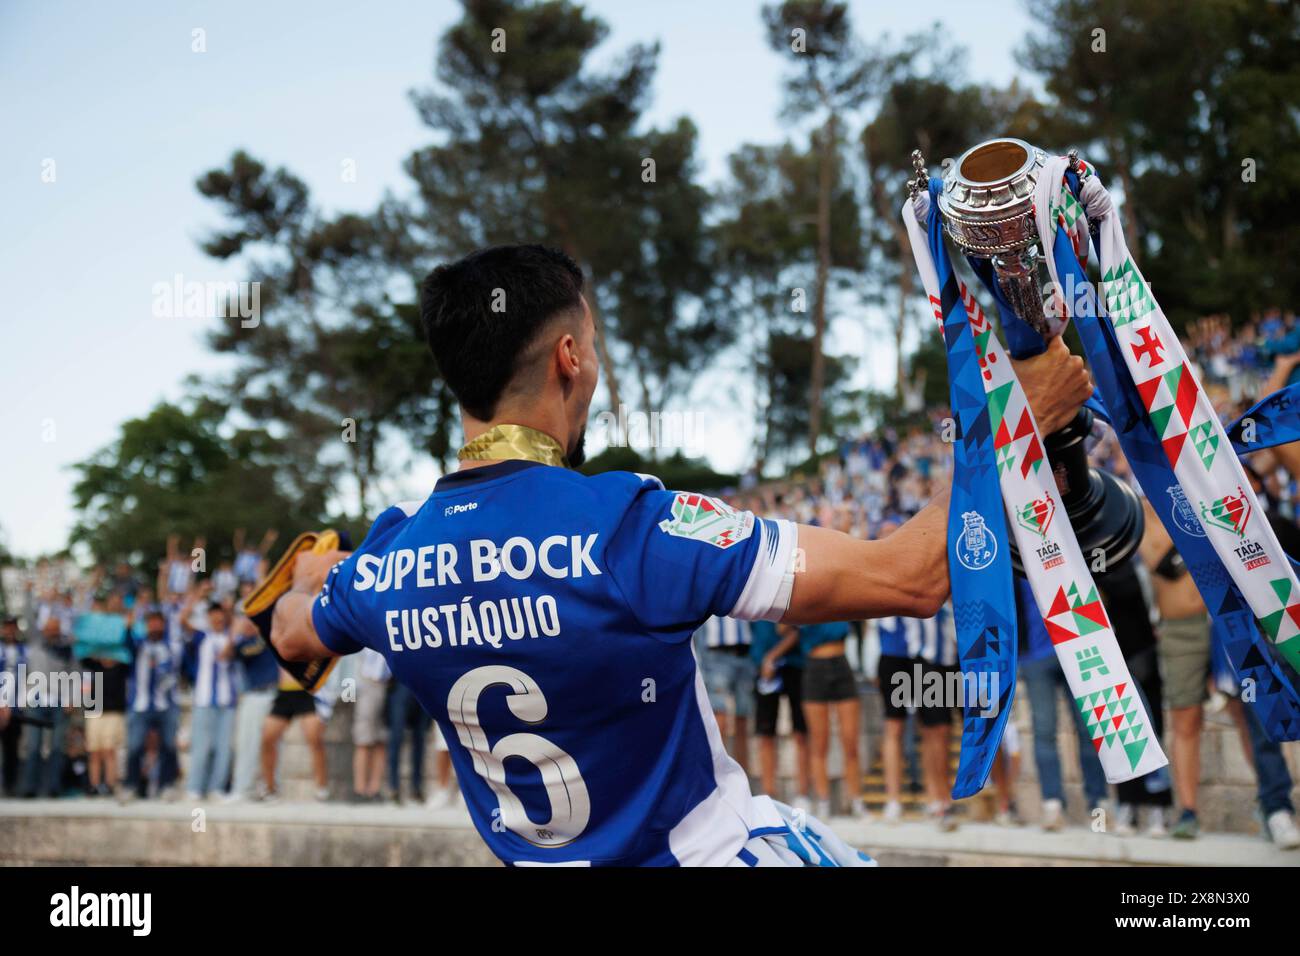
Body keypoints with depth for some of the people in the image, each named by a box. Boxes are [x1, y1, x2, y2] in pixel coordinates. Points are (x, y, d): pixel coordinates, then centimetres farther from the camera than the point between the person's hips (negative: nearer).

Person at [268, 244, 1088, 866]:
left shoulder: (386, 556, -9)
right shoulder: (629, 527, -28)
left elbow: (293, 636, 16)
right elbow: (913, 578, -27)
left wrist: (312, 578, 40)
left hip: (537, 854, 6)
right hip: (712, 849, -5)